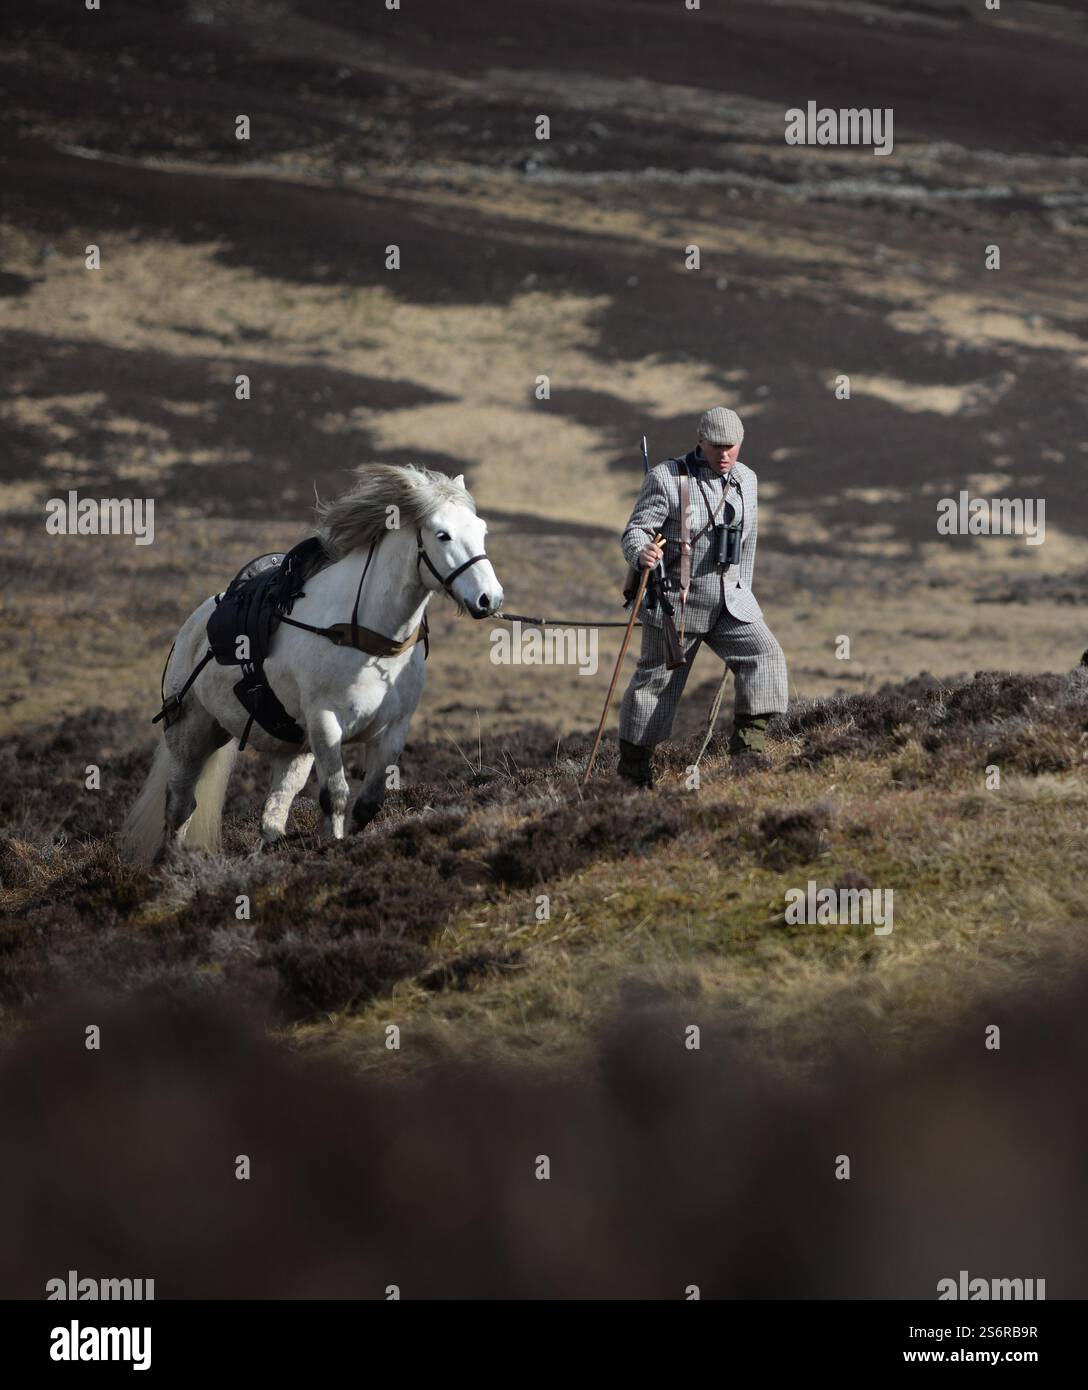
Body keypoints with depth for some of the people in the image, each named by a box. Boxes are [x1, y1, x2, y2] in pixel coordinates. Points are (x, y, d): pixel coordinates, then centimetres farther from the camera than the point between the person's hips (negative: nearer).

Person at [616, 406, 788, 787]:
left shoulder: (745, 480, 7)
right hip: (676, 603, -5)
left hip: (729, 604, 5)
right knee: (656, 681, 5)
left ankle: (748, 742, -18)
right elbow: (636, 530, -15)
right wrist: (642, 552, -38)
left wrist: (741, 591, 22)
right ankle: (633, 765, 19)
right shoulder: (668, 478, -11)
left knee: (765, 655, -17)